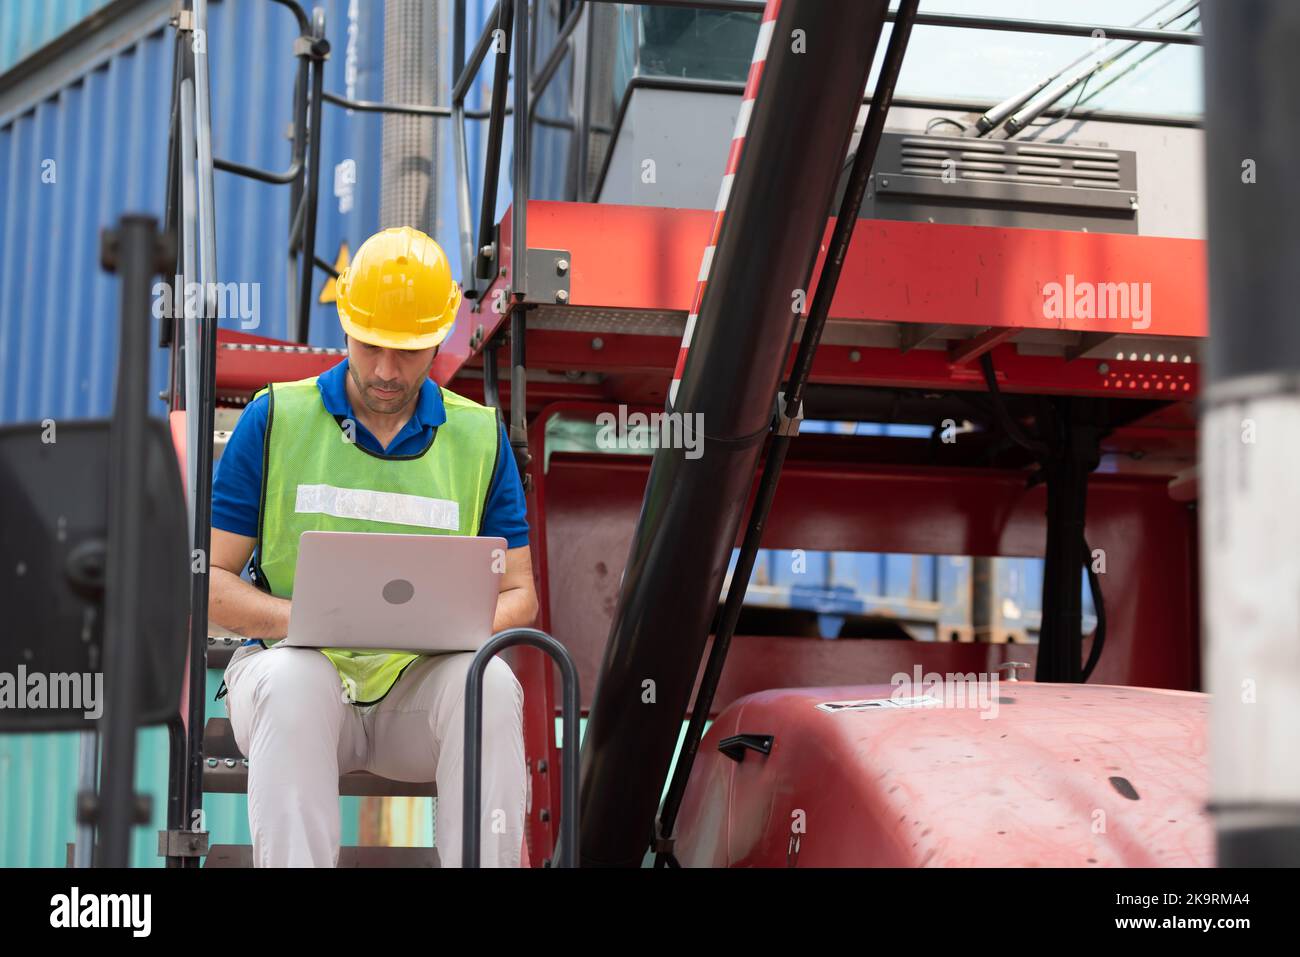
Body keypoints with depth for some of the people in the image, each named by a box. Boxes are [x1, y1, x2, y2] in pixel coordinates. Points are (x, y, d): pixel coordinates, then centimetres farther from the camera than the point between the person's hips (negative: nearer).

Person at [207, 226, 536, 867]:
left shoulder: (478, 436, 8)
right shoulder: (275, 419, 2)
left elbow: (518, 594, 8)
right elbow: (210, 579, 1)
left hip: (423, 681, 1)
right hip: (296, 662, -1)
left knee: (490, 683, -31)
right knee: (291, 681, -35)